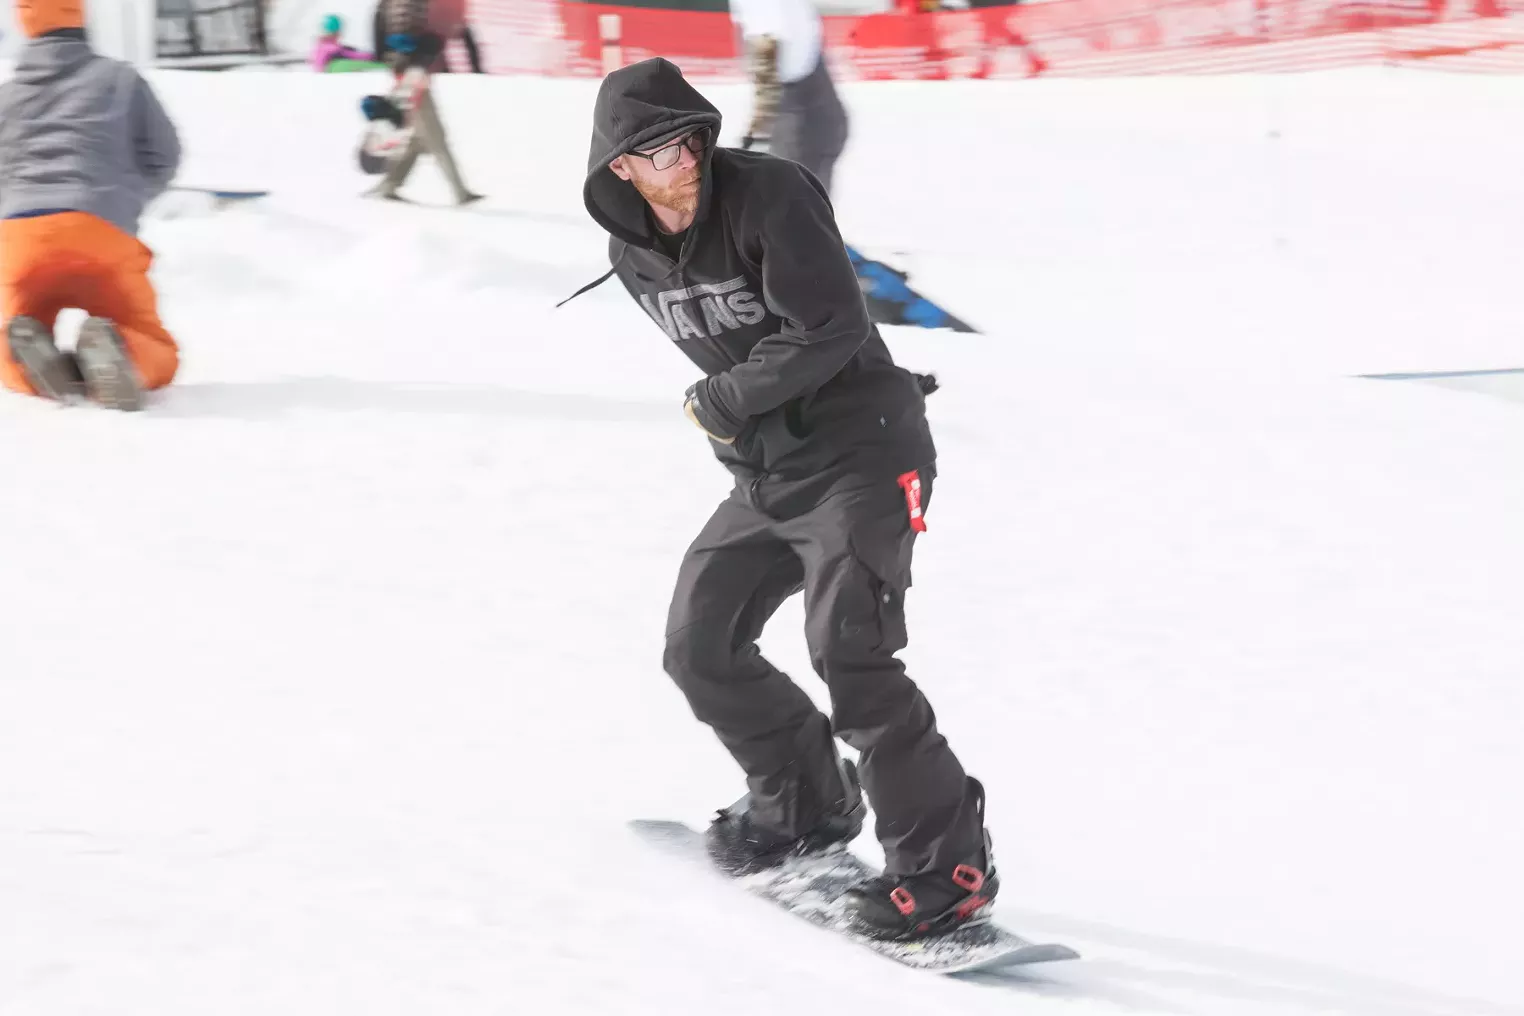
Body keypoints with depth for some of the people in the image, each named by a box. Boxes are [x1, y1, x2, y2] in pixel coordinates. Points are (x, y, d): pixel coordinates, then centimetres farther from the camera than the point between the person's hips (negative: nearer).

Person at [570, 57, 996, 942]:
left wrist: (724, 402, -14)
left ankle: (947, 862, -10)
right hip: (765, 472, 8)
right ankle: (805, 802, 30)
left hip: (861, 452, -8)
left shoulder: (767, 195, -18)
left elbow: (830, 329, -23)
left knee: (848, 654, -19)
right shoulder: (633, 254, 4)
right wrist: (728, 412, 8)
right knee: (700, 646, 9)